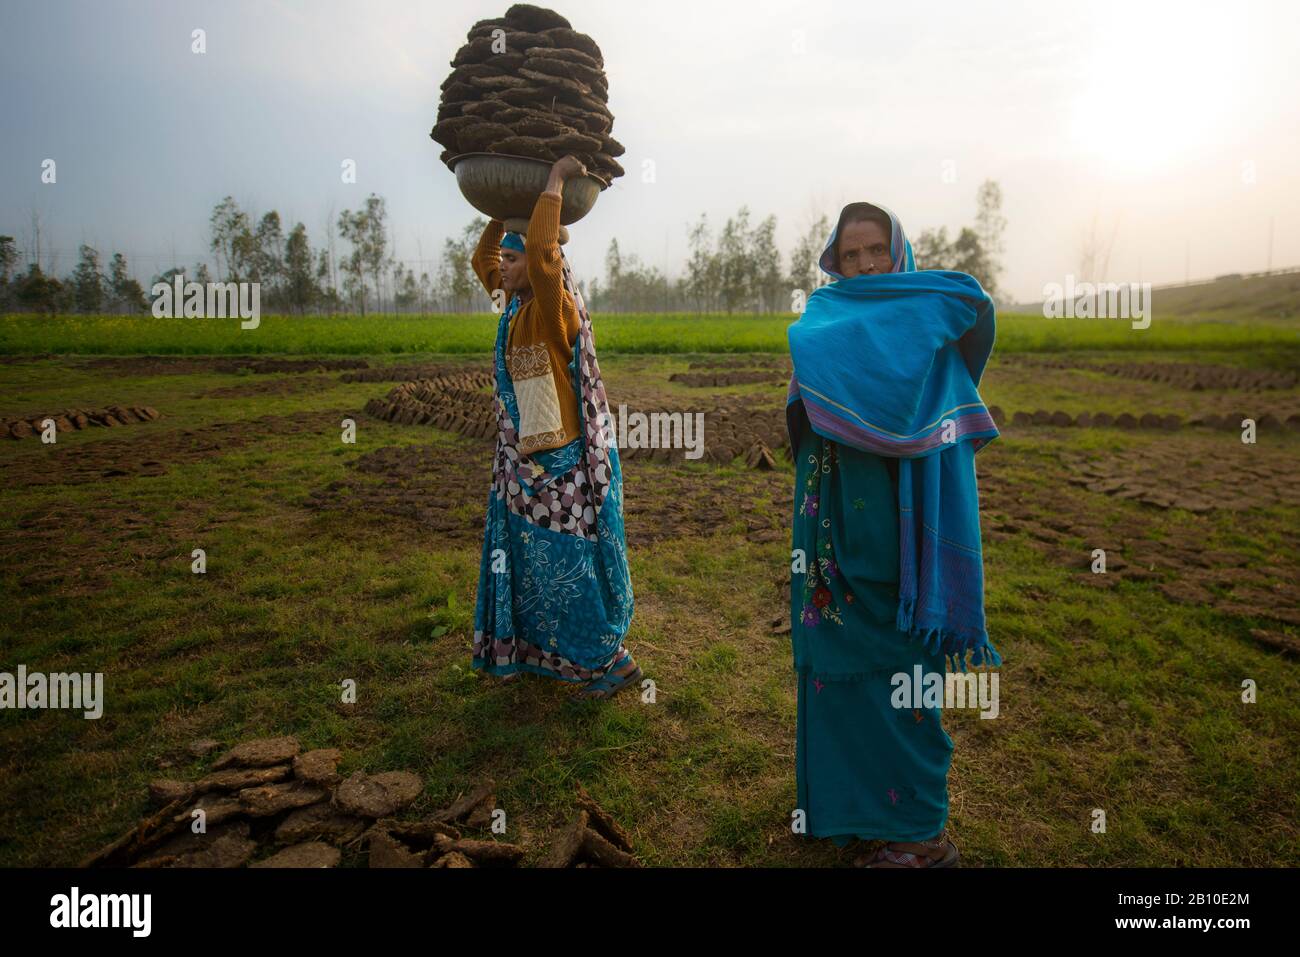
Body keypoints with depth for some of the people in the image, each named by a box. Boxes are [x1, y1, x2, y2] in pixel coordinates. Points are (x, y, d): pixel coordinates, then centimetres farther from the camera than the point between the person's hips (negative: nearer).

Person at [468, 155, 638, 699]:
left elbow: (542, 251, -33)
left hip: (561, 466, -9)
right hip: (525, 460, 9)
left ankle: (615, 662, 15)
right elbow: (482, 260, 24)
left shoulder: (554, 308, -16)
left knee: (567, 564, 0)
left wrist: (555, 181, -22)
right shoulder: (516, 306, 9)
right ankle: (542, 652, 35)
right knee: (531, 562, 18)